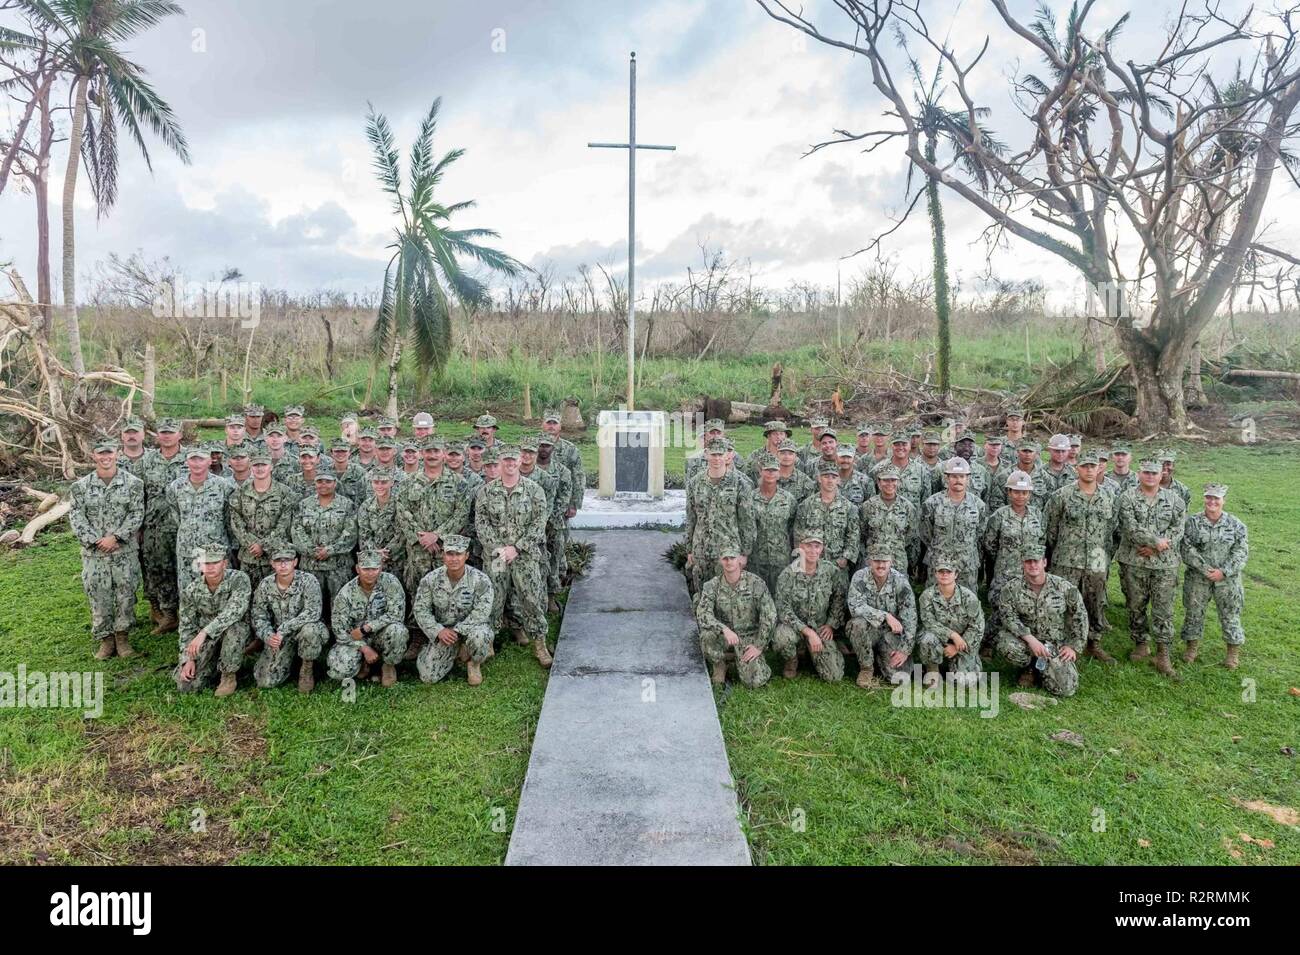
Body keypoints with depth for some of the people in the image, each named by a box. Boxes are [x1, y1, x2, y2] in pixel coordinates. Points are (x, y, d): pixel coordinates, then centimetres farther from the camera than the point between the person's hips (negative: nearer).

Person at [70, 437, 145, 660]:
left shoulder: (133, 483, -3)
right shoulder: (81, 486, 3)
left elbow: (136, 514, -7)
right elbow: (76, 517, -1)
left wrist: (115, 537, -15)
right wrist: (96, 541, -12)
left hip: (125, 551, -2)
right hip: (94, 553, 2)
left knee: (125, 595, 3)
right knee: (98, 597, 6)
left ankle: (122, 637, 17)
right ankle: (105, 639, 19)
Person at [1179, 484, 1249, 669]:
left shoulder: (1235, 524, 0)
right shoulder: (1192, 522, -3)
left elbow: (1241, 551, -4)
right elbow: (1186, 549, -9)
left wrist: (1224, 571, -15)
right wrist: (1205, 569, -16)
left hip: (1227, 579, 0)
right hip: (1197, 578, 0)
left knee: (1230, 615, 9)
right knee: (1193, 612, 8)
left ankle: (1234, 652, 25)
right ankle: (1191, 648, 24)